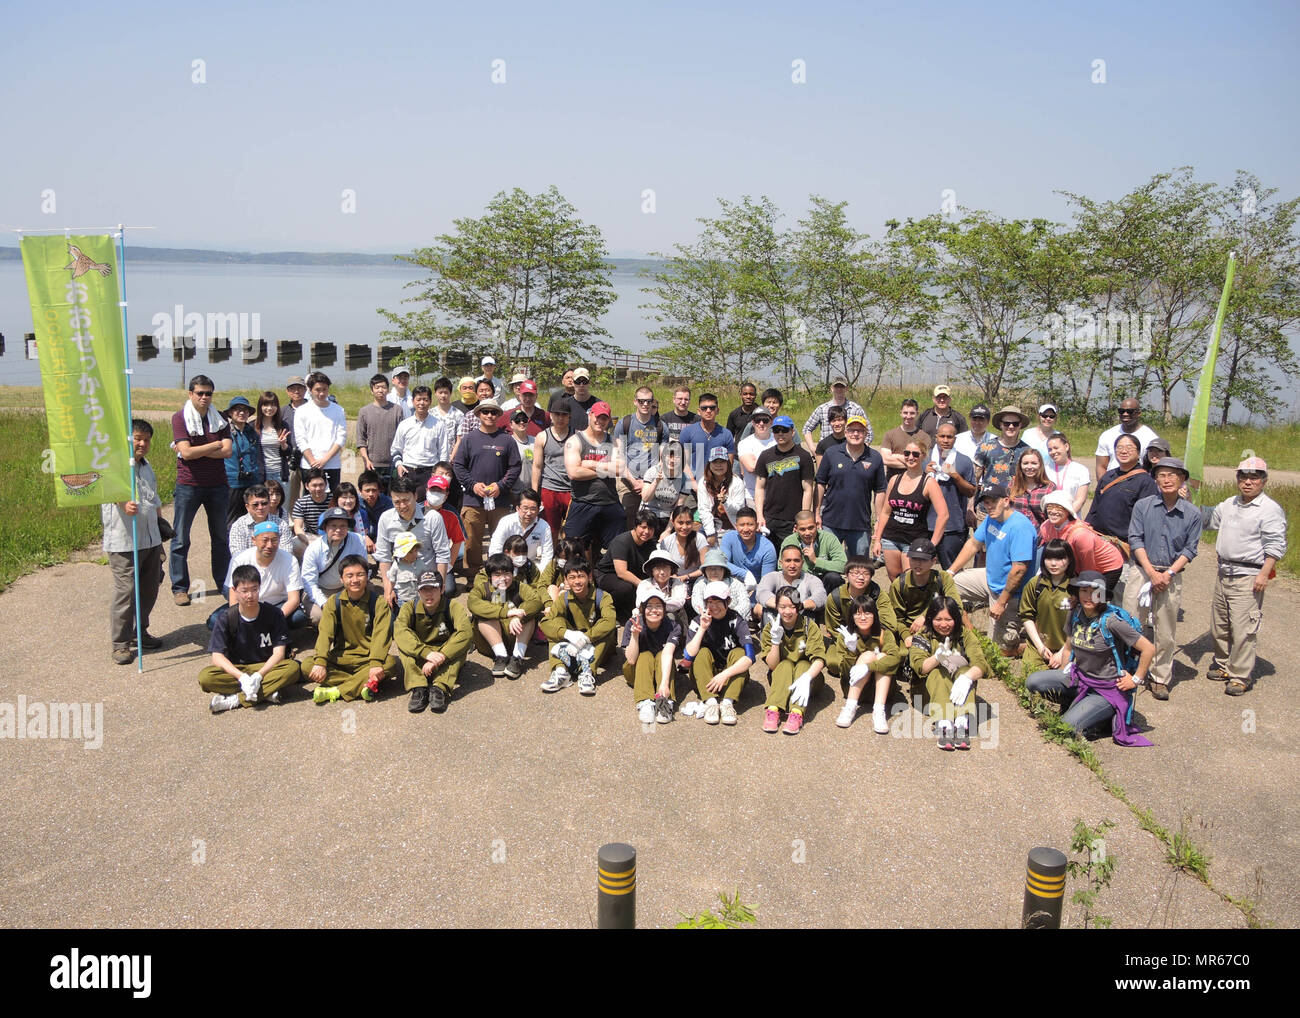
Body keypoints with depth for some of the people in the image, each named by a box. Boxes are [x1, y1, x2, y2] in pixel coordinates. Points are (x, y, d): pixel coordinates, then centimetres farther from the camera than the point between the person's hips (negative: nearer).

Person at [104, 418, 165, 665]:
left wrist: (160, 529, 30)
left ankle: (139, 632, 30)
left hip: (151, 540, 8)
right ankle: (120, 644, 2)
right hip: (124, 543, -8)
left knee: (149, 589, 14)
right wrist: (125, 504, -51)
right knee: (126, 591, -8)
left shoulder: (146, 466, 17)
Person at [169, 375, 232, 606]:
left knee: (221, 537, 11)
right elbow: (187, 452, -16)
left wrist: (195, 450, -14)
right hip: (188, 485, -3)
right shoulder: (179, 418, -4)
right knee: (180, 539, 1)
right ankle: (179, 588, 10)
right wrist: (216, 444, -8)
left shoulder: (219, 418, 5)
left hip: (217, 485, 3)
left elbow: (228, 452, -8)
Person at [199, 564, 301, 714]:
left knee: (293, 668, -31)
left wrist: (258, 675, -28)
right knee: (205, 677, -29)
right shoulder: (227, 618, -6)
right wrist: (242, 677, -28)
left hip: (266, 668, 0)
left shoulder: (272, 613, -6)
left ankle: (236, 699, -31)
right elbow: (217, 656, -12)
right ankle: (266, 693, -29)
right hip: (236, 670, 0)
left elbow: (279, 653, -10)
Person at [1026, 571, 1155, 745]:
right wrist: (1065, 671, 11)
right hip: (1080, 677, 7)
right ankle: (1077, 704, 10)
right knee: (1033, 682, -10)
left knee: (1067, 728, -21)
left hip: (1108, 688, -7)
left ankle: (1108, 712, 5)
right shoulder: (1076, 614, -2)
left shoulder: (1111, 621, -22)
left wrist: (1136, 680, -11)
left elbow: (1148, 649, -18)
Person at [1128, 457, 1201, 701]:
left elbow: (1189, 549, 2)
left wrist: (1168, 574, -10)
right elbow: (1135, 540, -4)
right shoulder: (1143, 506, 1)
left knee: (1166, 633, 5)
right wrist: (1151, 572, -12)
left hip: (1172, 577, 1)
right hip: (1141, 571, 0)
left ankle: (1160, 679, 18)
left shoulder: (1192, 514, 2)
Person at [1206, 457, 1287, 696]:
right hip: (1223, 574, 7)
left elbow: (1275, 546, -12)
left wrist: (1264, 574, -18)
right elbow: (1206, 521, 29)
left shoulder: (1270, 510, -8)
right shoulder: (1228, 505, 14)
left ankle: (1241, 676, 0)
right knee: (1219, 625, 16)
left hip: (1248, 578, -7)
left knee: (1242, 629, -8)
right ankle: (1223, 665, 31)